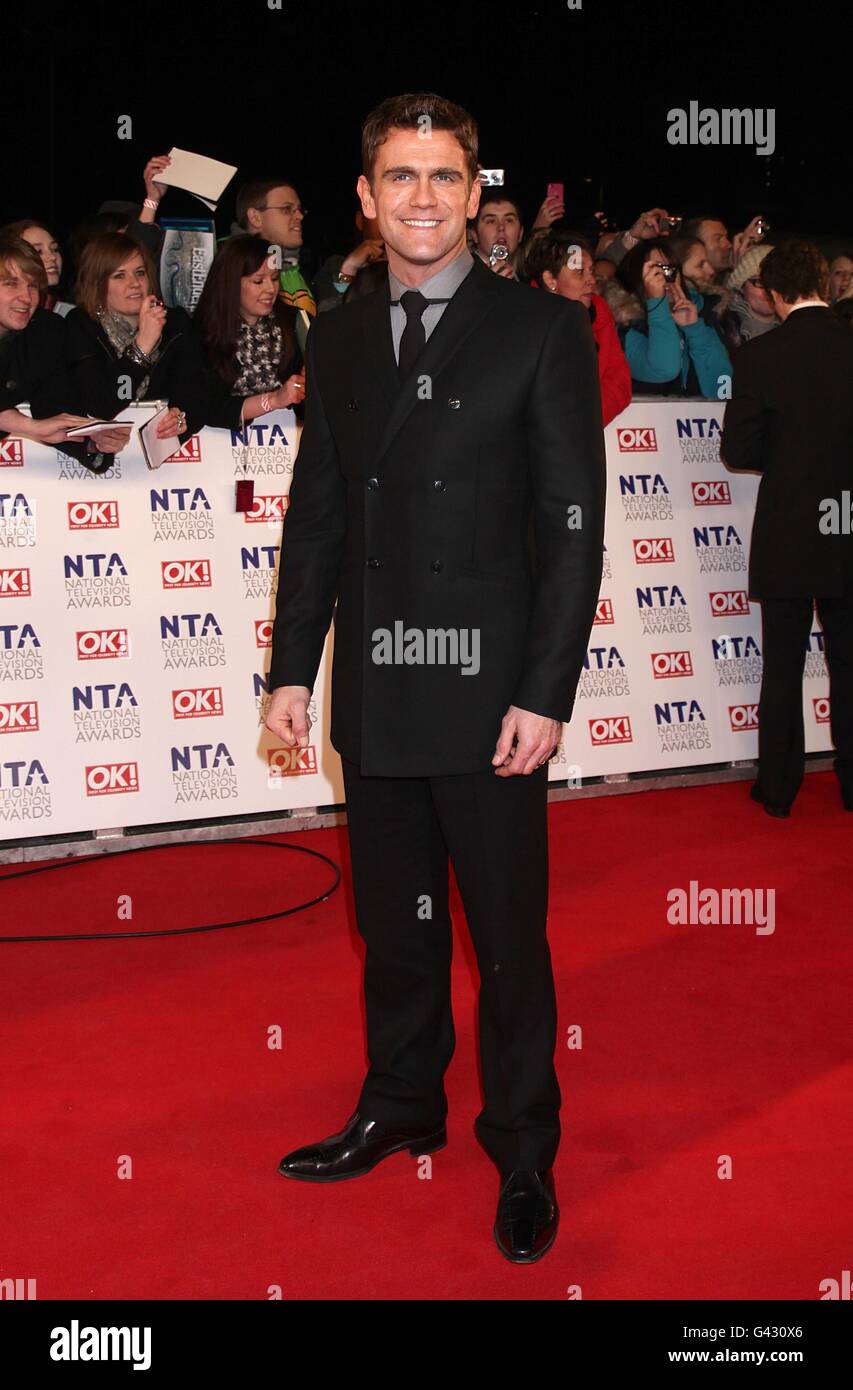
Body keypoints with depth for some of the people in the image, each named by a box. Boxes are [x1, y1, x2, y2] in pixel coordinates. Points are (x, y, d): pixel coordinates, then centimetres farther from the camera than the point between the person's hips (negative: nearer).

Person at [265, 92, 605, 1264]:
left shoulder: (543, 330, -4)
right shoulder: (338, 340, 10)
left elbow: (576, 523, -7)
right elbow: (316, 516, 13)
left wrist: (545, 692, -13)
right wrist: (295, 667, 8)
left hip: (487, 693, -4)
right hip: (375, 693, 4)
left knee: (509, 938, 5)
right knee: (394, 925, 16)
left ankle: (524, 1153, 22)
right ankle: (401, 1106, 36)